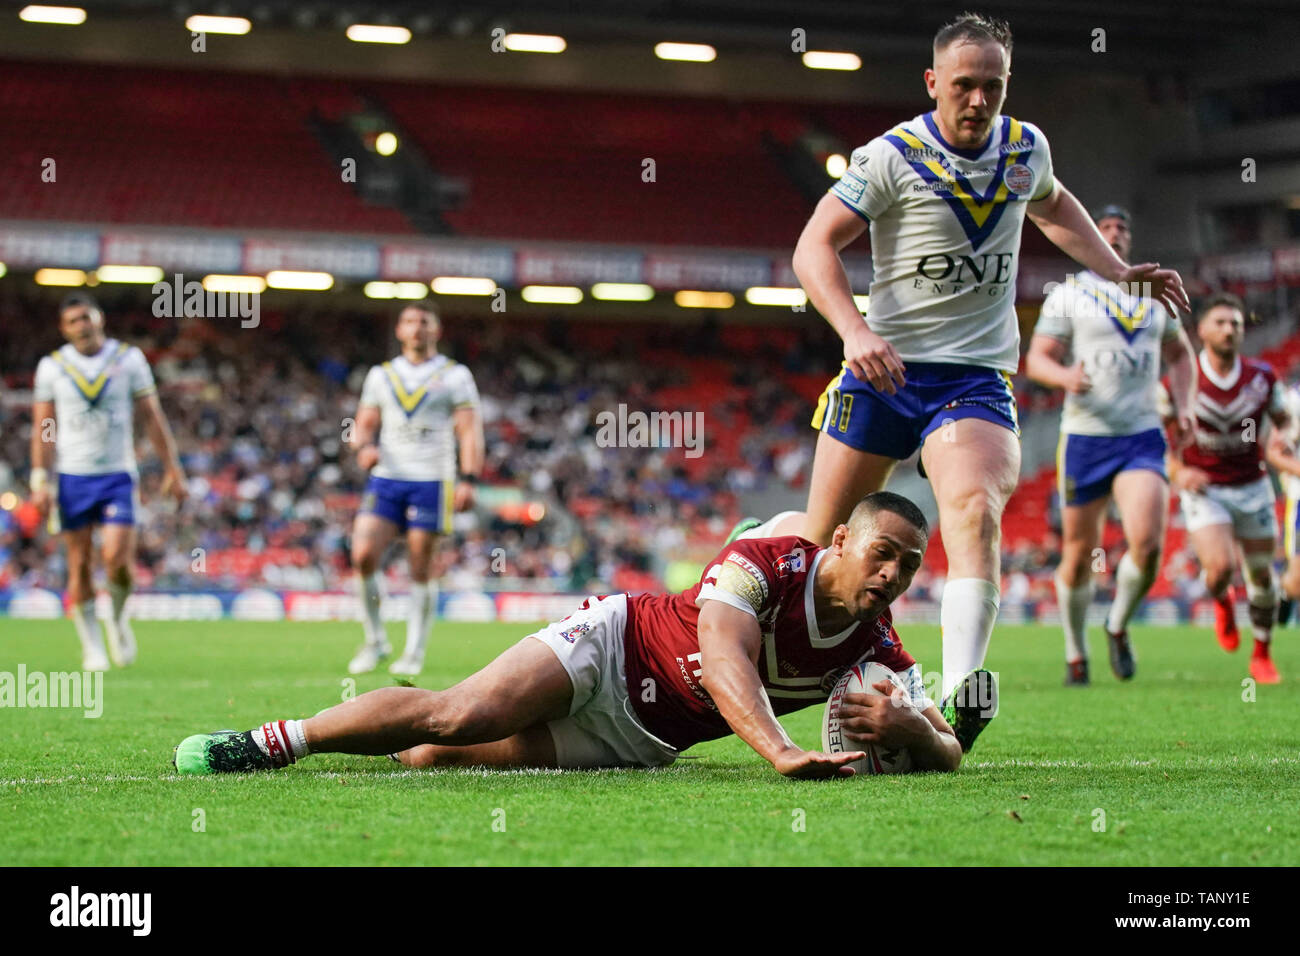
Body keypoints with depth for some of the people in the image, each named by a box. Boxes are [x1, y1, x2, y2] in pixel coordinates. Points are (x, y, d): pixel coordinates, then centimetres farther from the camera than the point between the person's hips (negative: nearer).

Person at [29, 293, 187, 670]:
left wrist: (172, 468, 4)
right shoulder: (52, 367, 4)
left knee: (117, 557, -15)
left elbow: (151, 416, 7)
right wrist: (40, 480, -2)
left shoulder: (128, 359, 4)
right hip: (71, 476, 1)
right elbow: (43, 428, 6)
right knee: (80, 565, 0)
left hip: (117, 474, -1)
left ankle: (118, 616, 14)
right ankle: (92, 646, 11)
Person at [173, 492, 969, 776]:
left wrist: (908, 728, -33)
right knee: (462, 715, -27)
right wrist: (779, 750, -55)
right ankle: (274, 740, -9)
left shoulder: (879, 655, -7)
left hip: (642, 744, 4)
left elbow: (946, 752, -8)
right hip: (616, 643, -4)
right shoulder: (767, 565, -22)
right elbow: (722, 653, -38)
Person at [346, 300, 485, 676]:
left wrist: (468, 479, -12)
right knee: (363, 555, -14)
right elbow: (364, 423, 16)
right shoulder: (381, 375, 16)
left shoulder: (455, 376, 6)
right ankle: (375, 641, 1)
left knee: (420, 570, -3)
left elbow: (470, 431, 1)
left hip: (431, 481, -2)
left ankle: (414, 652, 7)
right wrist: (364, 445, -8)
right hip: (386, 478, 2)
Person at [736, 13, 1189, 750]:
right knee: (823, 533, 6)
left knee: (975, 507, -26)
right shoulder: (892, 157, -9)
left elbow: (1053, 205, 30)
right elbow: (815, 247, -15)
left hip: (977, 376, 1)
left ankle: (960, 696, -38)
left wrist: (1118, 270, 20)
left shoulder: (1026, 148, 6)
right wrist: (855, 332, -30)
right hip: (885, 368, -1)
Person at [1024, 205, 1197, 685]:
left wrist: (1184, 406, 9)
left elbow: (1179, 353, 25)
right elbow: (1037, 358, -3)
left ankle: (1119, 627, 8)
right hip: (1085, 436, -2)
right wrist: (1065, 376, -25)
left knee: (1147, 542, -19)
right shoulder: (1068, 294, 1)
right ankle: (1075, 654, 24)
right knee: (1079, 553, 3)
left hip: (1142, 436, 2)